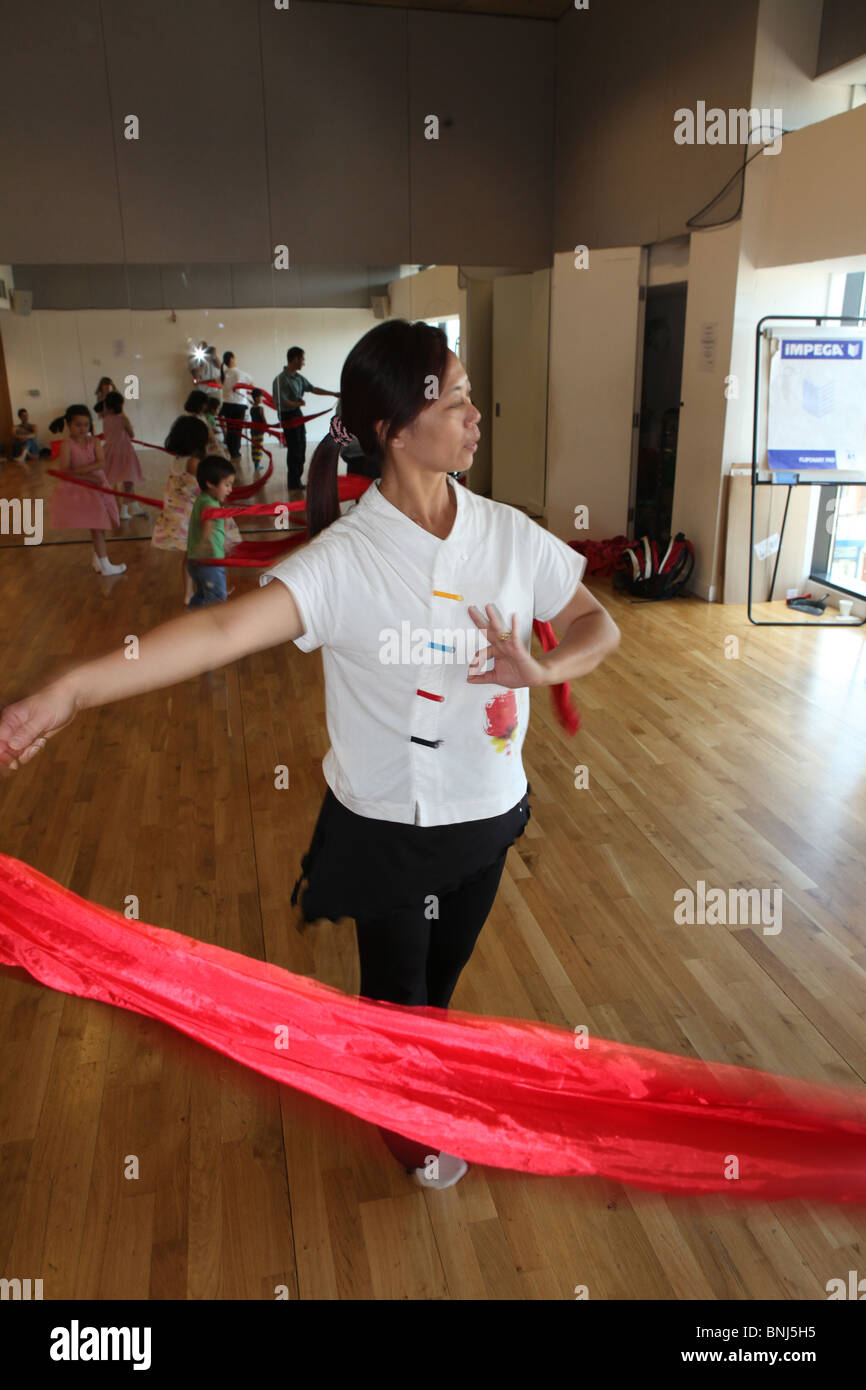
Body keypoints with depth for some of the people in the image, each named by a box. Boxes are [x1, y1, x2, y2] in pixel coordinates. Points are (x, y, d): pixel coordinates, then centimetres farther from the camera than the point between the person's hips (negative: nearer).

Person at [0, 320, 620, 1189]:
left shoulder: (509, 533, -8)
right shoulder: (344, 558, -23)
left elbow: (598, 625, 0)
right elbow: (226, 628, -37)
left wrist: (543, 668, -23)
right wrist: (72, 687, -49)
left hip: (487, 814, 4)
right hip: (388, 825, -4)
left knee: (442, 974, 26)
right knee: (396, 986, 19)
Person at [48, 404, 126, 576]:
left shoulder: (94, 442, -1)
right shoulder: (67, 444, -11)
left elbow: (101, 463, -16)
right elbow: (64, 471, -19)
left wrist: (77, 471, -25)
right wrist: (90, 477, -22)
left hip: (97, 487, 5)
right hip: (77, 490, -5)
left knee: (99, 525, 13)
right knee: (96, 526, -6)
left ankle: (97, 560, 29)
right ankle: (105, 565, 0)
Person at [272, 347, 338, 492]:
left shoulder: (299, 378, 9)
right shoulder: (281, 379, -17)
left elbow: (313, 389, 19)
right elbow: (280, 402, -21)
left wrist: (333, 393, 19)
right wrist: (297, 403, -12)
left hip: (298, 414, 9)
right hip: (288, 416, -9)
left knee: (301, 448, 12)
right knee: (294, 449, -4)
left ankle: (296, 481, 22)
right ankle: (294, 484, 5)